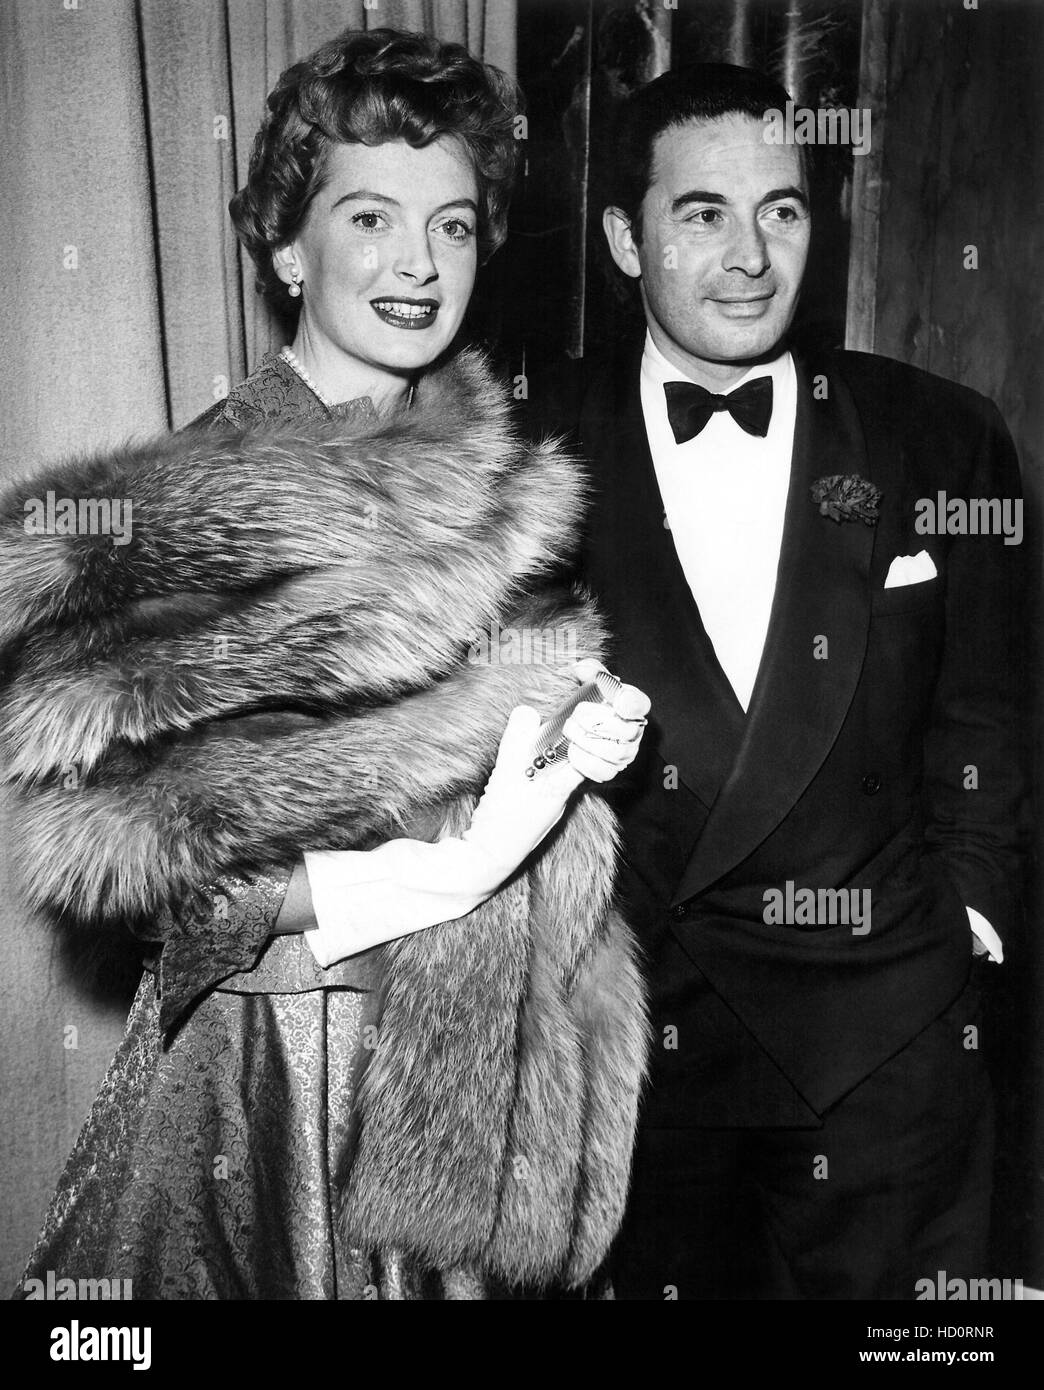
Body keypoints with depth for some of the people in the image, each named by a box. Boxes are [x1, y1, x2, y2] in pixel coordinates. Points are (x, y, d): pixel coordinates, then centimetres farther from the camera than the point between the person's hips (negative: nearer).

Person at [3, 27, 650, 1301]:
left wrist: (581, 739, -9)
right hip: (288, 1065, -4)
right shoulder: (174, 512, -13)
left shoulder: (509, 492, 4)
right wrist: (427, 876, -23)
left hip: (501, 1052, 5)